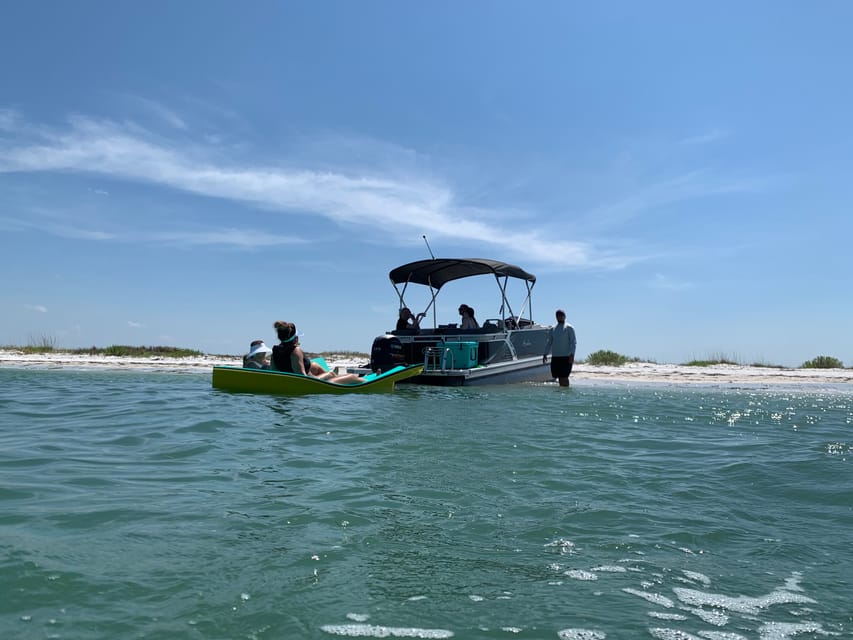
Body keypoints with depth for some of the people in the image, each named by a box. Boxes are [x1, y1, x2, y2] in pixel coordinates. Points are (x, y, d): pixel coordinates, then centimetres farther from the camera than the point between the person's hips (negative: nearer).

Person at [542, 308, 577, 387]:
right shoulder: (553, 329, 17)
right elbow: (549, 342, 19)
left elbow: (573, 342, -5)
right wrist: (545, 354, 9)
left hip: (565, 357, -5)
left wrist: (572, 355, -15)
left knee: (564, 377, -8)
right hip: (555, 357, 5)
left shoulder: (569, 328, 2)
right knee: (559, 377, 5)